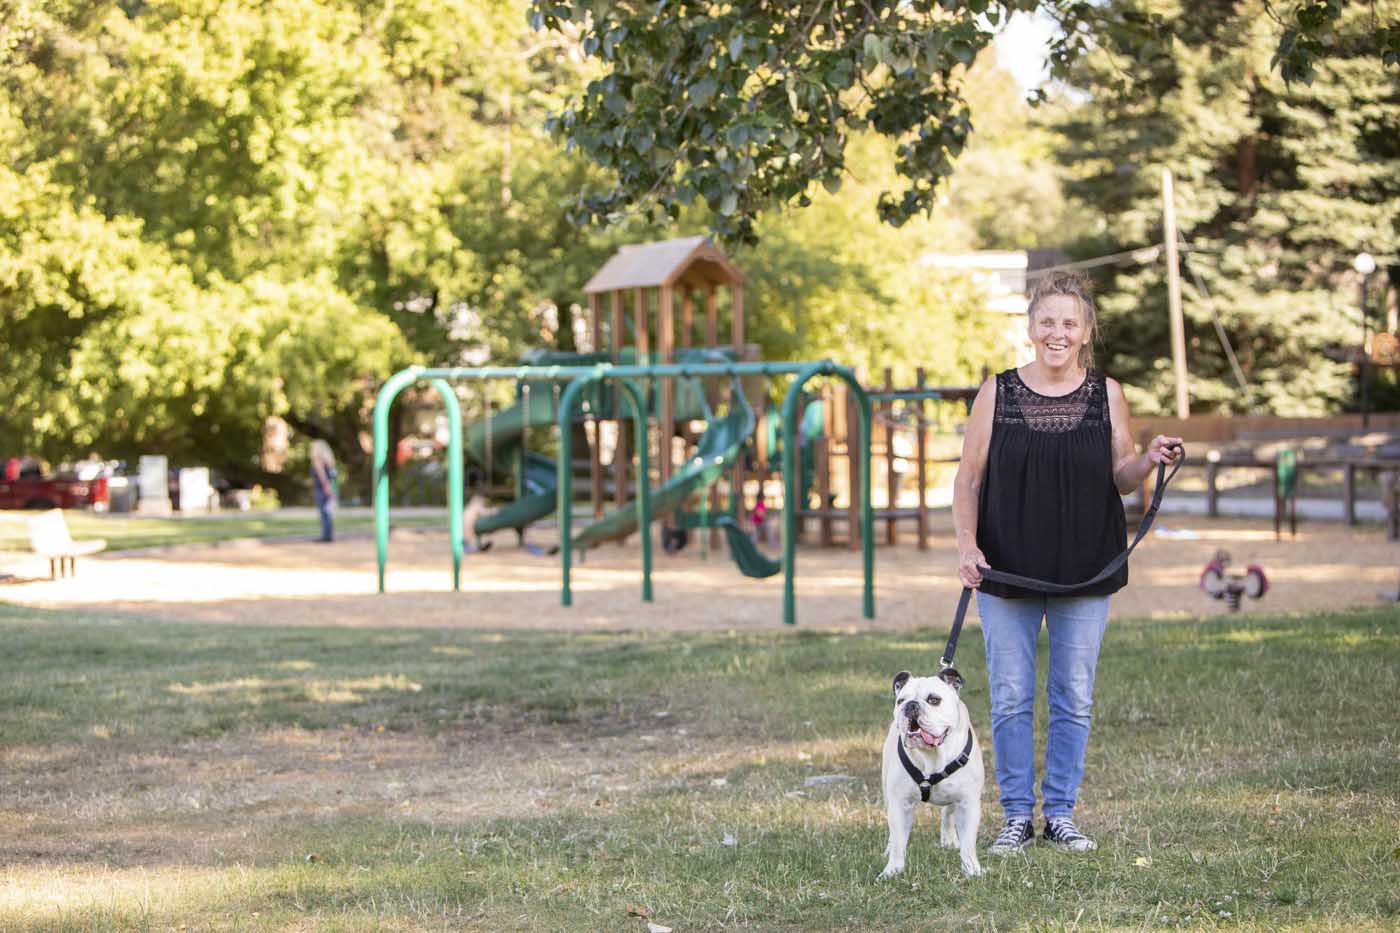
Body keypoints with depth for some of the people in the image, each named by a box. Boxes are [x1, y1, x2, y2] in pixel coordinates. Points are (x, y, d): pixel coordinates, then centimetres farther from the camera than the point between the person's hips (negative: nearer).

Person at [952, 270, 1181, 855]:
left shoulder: (1107, 395, 3)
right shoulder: (997, 393, 0)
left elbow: (1120, 479, 9)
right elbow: (968, 477, 2)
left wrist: (1151, 460, -12)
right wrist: (966, 544, -11)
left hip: (1085, 568, 1)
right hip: (1007, 568, -1)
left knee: (1074, 698, 5)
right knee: (1010, 697, 2)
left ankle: (1061, 813, 16)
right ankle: (1017, 815, 13)